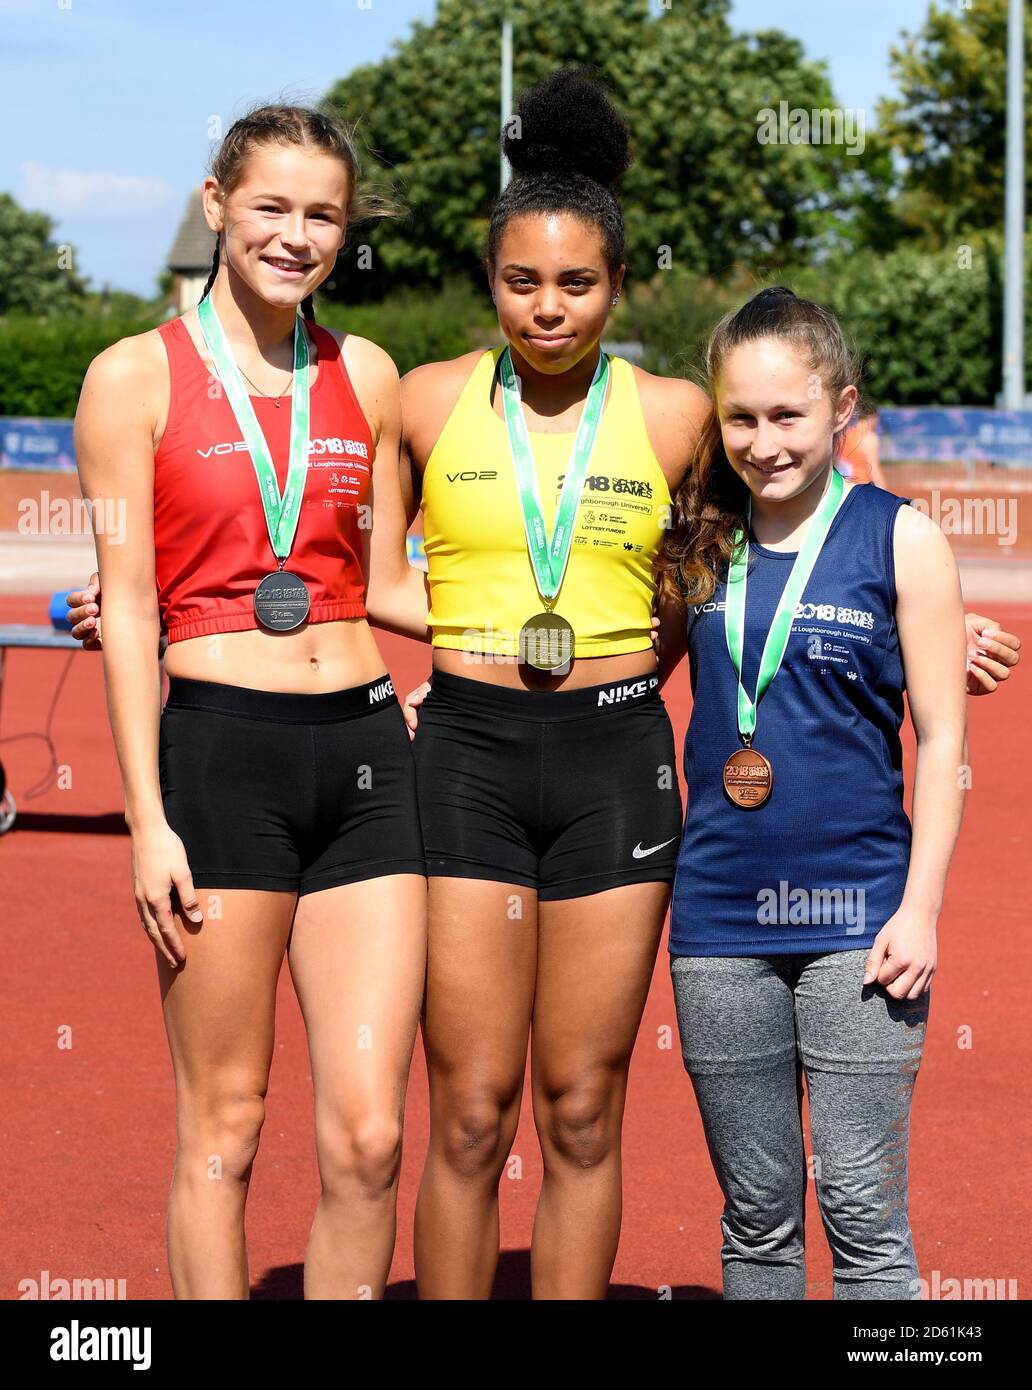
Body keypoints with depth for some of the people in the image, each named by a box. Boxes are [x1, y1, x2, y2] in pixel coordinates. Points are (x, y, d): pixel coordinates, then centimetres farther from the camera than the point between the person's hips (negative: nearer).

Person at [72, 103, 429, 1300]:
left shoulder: (366, 377, 13)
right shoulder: (136, 377, 1)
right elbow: (130, 608, -2)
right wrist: (148, 819, -8)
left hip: (363, 752, 4)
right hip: (220, 752, -4)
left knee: (366, 1134, -1)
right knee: (222, 1127, 2)